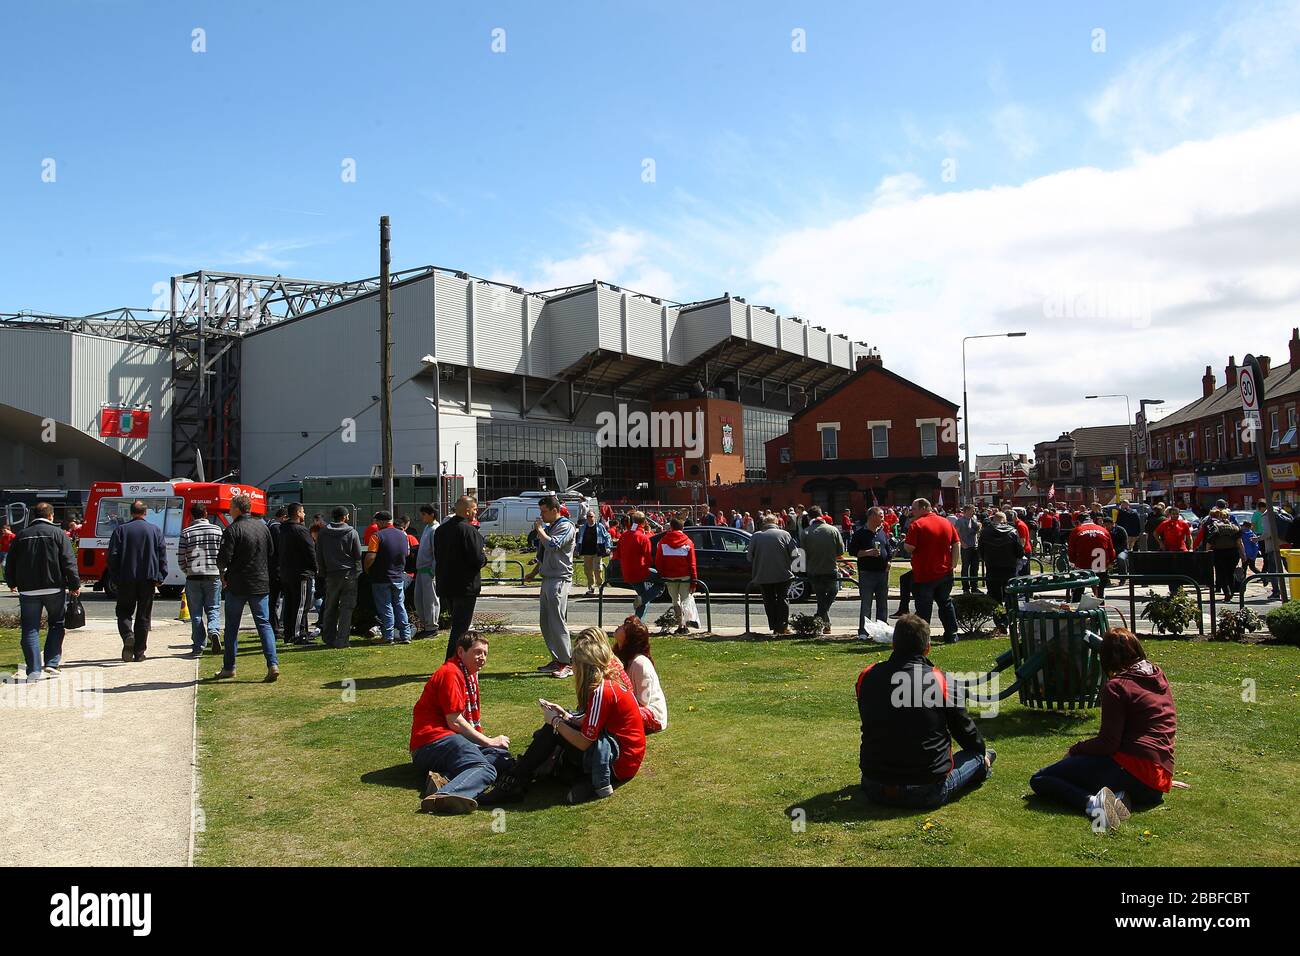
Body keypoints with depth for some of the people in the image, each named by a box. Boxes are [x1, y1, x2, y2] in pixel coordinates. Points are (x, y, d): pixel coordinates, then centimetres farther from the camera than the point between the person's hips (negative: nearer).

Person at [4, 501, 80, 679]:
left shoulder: (20, 536, 7)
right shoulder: (57, 534, -3)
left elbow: (10, 563, 14)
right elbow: (69, 562, -8)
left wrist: (12, 583, 30)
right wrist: (75, 585, -2)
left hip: (28, 590, 2)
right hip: (54, 588, -2)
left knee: (30, 630, 5)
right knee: (56, 625, 12)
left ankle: (34, 670, 1)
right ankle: (51, 664, 5)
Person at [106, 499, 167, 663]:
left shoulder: (121, 530, 1)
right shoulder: (155, 530, 4)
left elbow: (112, 555, -4)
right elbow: (162, 555, 0)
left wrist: (114, 578, 2)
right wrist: (160, 577, 3)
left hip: (126, 578, -1)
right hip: (148, 579, 1)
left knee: (124, 612, 12)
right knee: (143, 616, 7)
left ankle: (128, 635, -17)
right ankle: (139, 652, 8)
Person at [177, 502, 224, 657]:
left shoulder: (186, 533, 0)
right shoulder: (217, 530, 2)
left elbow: (180, 559, 0)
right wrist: (221, 573, 15)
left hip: (193, 577, 0)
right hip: (213, 576, 0)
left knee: (196, 613, 7)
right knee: (213, 608, 10)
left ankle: (198, 647, 8)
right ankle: (213, 630, -18)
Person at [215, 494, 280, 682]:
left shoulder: (233, 529, -13)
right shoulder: (263, 526, 6)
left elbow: (224, 558, -17)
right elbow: (271, 553, 13)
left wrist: (223, 571, 4)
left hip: (237, 585, -4)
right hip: (261, 584, 4)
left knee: (232, 626, 9)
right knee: (264, 624, 5)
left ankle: (229, 667, 16)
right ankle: (273, 664, -8)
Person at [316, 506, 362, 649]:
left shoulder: (323, 533, 3)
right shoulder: (352, 532, -5)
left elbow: (319, 556, 7)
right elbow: (358, 555, -3)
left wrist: (323, 573, 14)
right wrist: (357, 572, 6)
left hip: (331, 575, 3)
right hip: (349, 574, -3)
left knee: (330, 608, 13)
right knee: (346, 608, 1)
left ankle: (328, 638, 15)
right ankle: (342, 640, -2)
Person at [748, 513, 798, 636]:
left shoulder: (756, 536, 4)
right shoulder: (784, 534, 1)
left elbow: (750, 557, 3)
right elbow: (794, 553, -1)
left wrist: (754, 572, 16)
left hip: (763, 575, 1)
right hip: (783, 574, -1)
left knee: (769, 600, 9)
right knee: (783, 598, 6)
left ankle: (774, 627, 8)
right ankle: (783, 626, -1)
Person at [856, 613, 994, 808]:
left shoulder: (866, 677, -4)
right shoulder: (940, 680, -13)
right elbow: (964, 727, 4)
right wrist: (982, 752, 27)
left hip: (874, 790, 3)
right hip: (927, 792, -3)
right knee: (977, 756, 21)